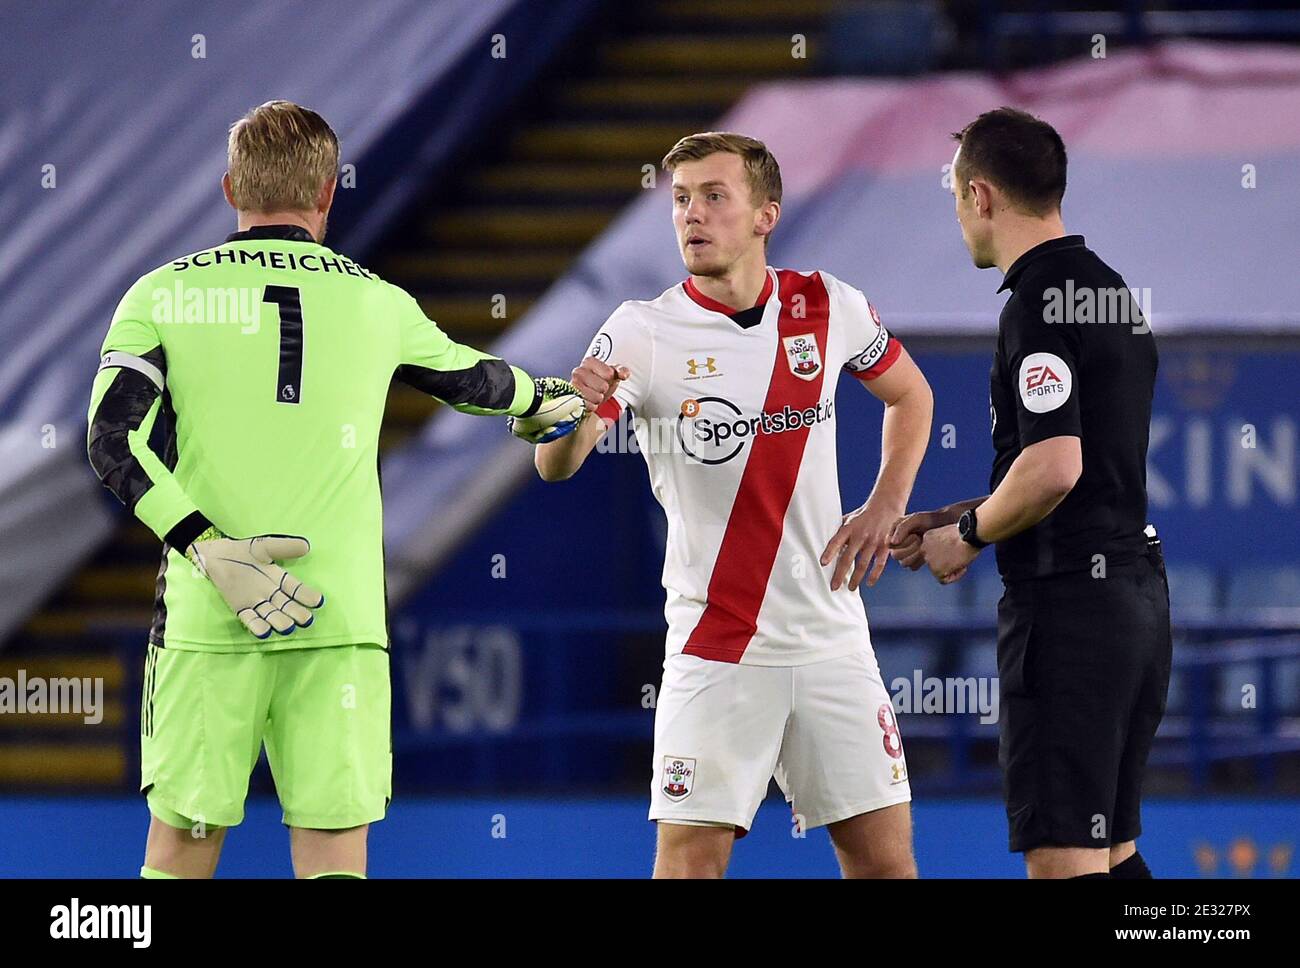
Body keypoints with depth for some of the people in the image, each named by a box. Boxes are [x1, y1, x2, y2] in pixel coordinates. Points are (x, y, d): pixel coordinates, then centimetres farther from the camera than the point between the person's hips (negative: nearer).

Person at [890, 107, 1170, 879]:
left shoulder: (1038, 304, -14)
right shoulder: (1108, 289, 16)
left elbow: (1054, 467, -24)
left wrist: (968, 534, -6)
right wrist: (944, 519, 22)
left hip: (1069, 602, -10)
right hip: (1134, 585, 10)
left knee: (1063, 856, -10)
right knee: (1112, 847, 14)